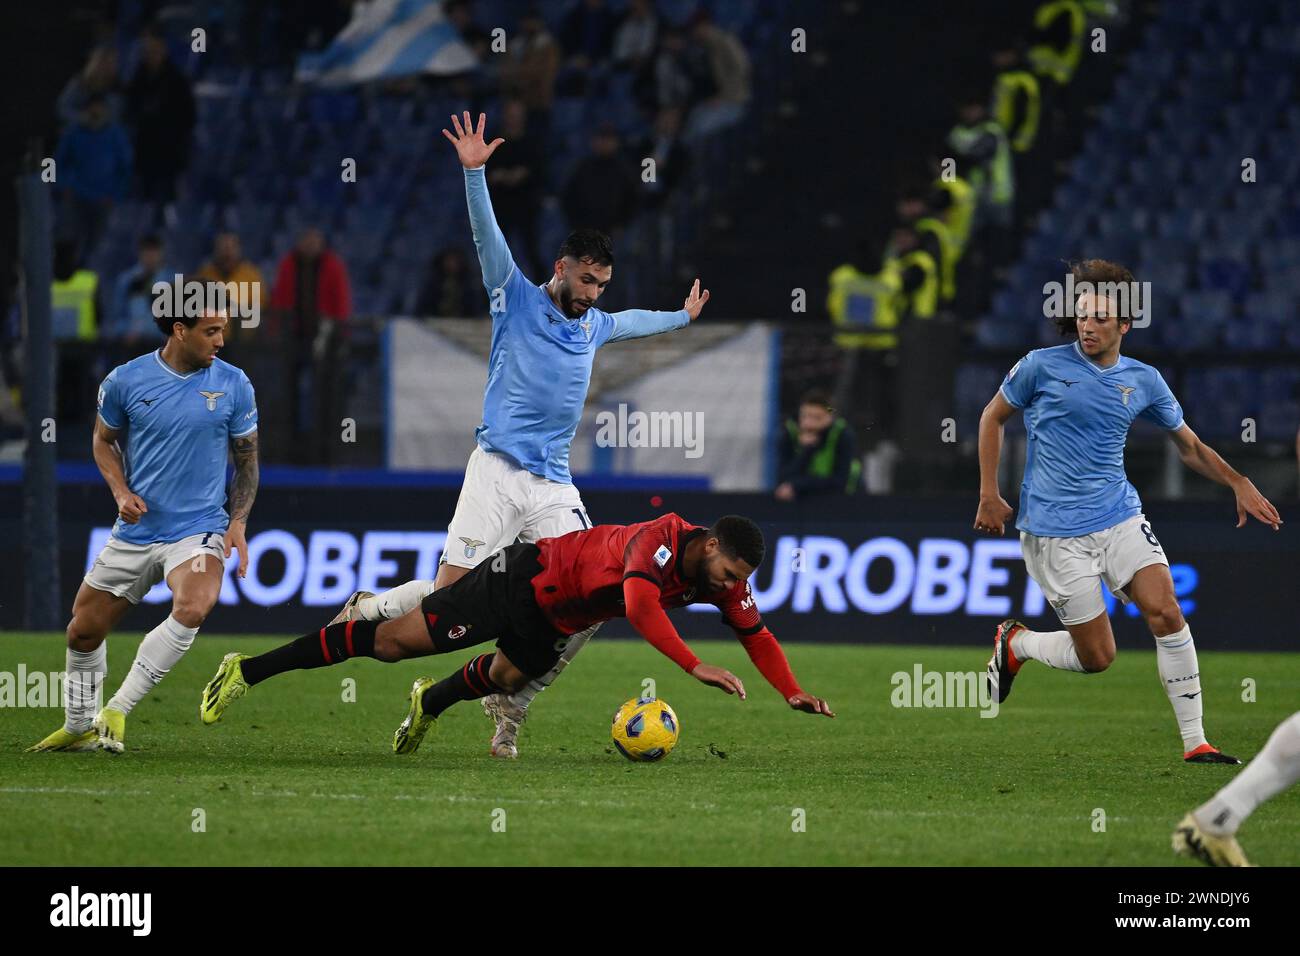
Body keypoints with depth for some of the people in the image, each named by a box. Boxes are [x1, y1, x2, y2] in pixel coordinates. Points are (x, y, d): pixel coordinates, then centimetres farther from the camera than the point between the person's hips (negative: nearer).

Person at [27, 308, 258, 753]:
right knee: (83, 631, 8)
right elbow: (104, 440, 12)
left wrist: (238, 523, -4)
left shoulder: (234, 385, -3)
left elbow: (247, 458, 8)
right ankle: (79, 727, 34)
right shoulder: (125, 381, -4)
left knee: (192, 609, -31)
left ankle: (117, 711, -17)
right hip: (136, 530, 2)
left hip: (199, 529, -2)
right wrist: (121, 491, -5)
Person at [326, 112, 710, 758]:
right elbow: (487, 235, -8)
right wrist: (474, 172, -20)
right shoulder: (517, 299, 4)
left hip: (555, 486, 5)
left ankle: (510, 705, 3)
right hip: (497, 471, -5)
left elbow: (633, 322, 43)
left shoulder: (594, 327, 20)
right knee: (450, 592, -14)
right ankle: (362, 614, 15)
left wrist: (684, 317, 56)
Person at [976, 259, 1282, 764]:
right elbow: (993, 416, 8)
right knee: (1096, 656, -5)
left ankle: (1195, 741, -11)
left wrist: (1239, 484, 1)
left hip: (1120, 517, 3)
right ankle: (1015, 642, 25)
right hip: (1055, 530, -3)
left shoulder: (1144, 381, 4)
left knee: (1165, 612, -17)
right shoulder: (1042, 365, -5)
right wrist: (989, 495, 3)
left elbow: (1190, 447, 16)